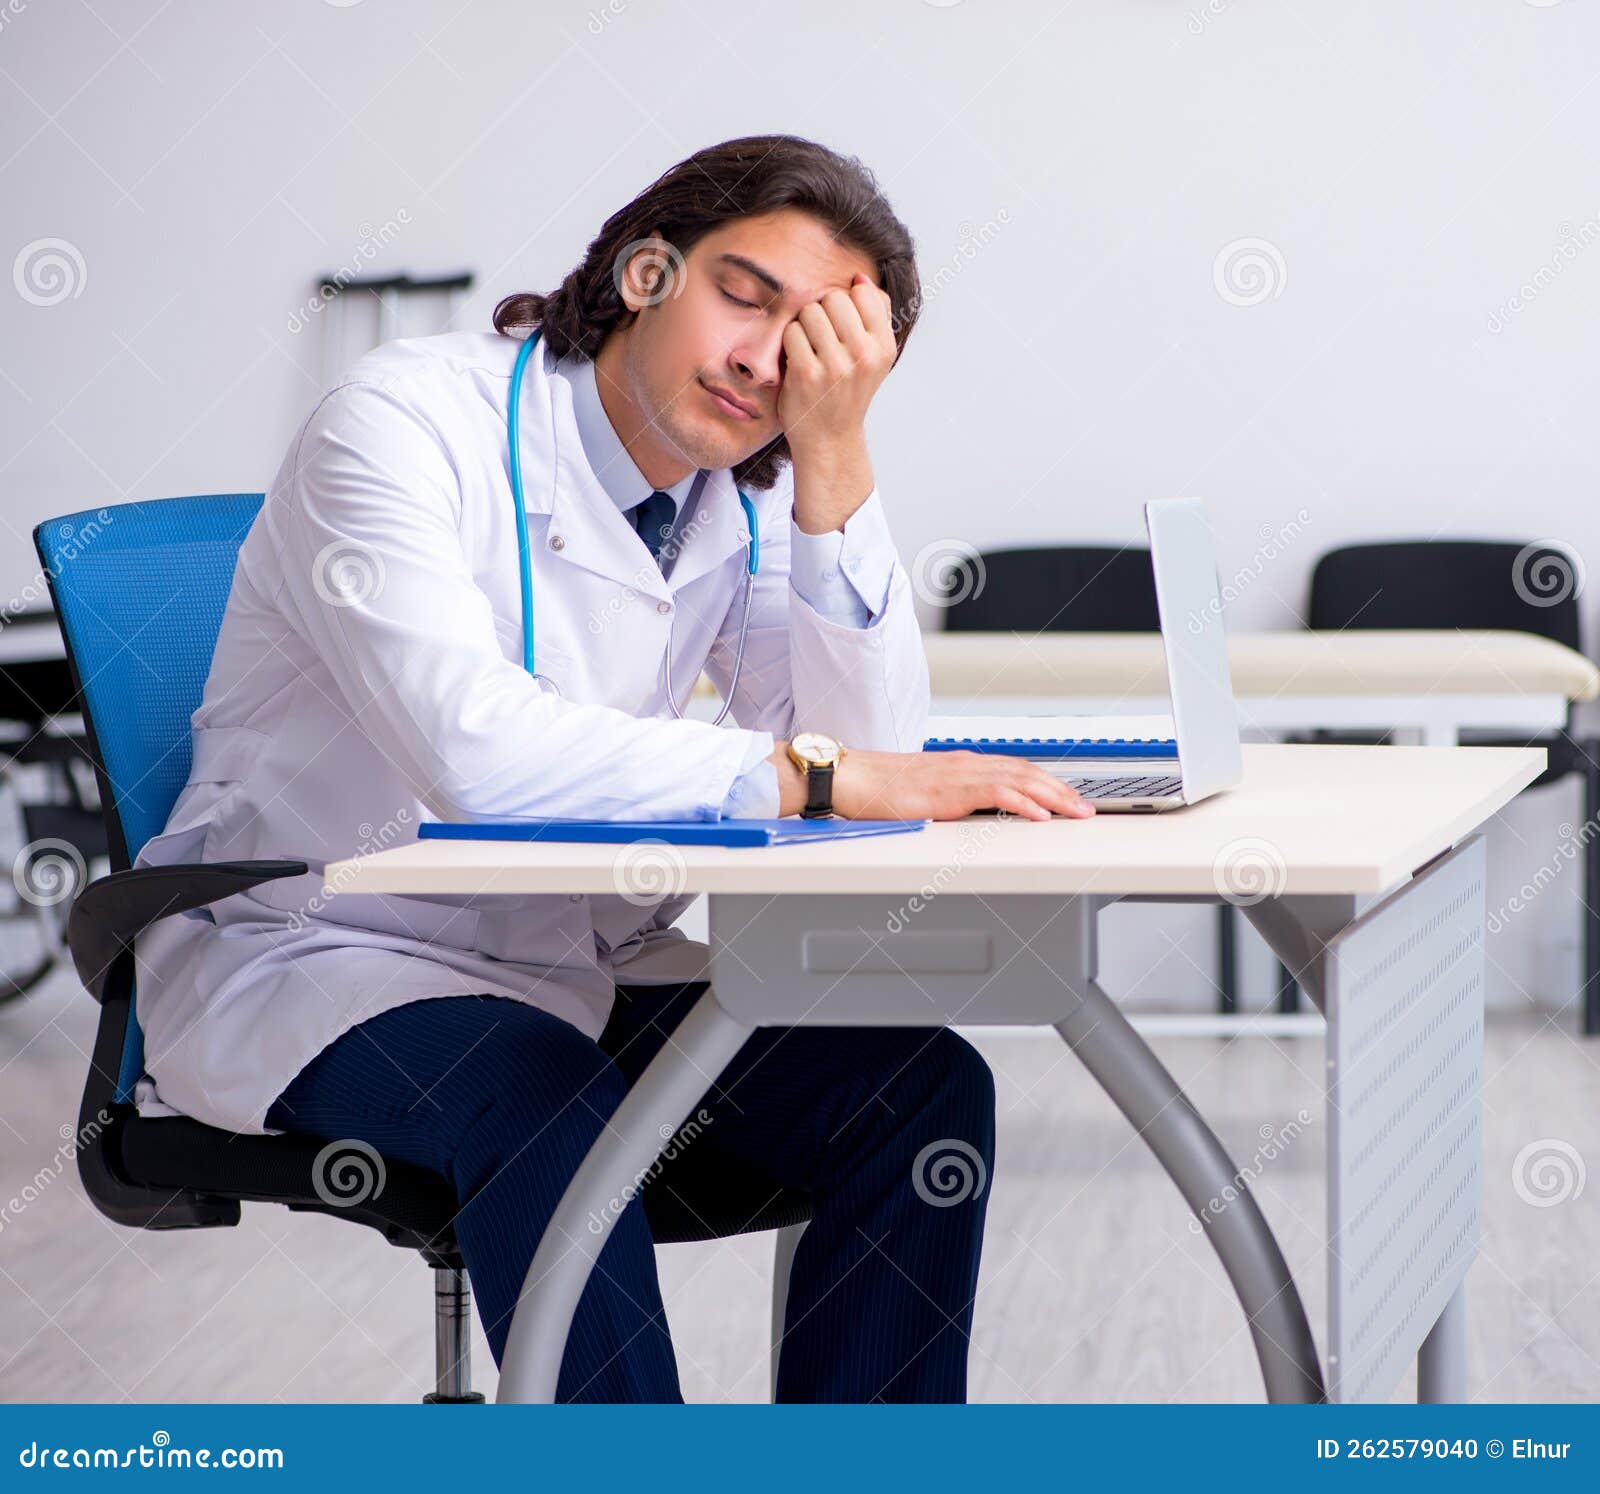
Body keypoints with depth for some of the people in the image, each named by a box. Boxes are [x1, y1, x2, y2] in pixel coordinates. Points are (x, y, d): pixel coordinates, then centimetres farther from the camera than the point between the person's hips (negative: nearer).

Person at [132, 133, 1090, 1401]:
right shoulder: (407, 422, -19)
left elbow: (870, 748, -12)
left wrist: (833, 459, -18)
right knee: (542, 1101, -35)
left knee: (920, 1083, -14)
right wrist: (818, 776, -39)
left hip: (579, 964, 6)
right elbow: (475, 748, -36)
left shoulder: (751, 490, 1)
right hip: (310, 953, -6)